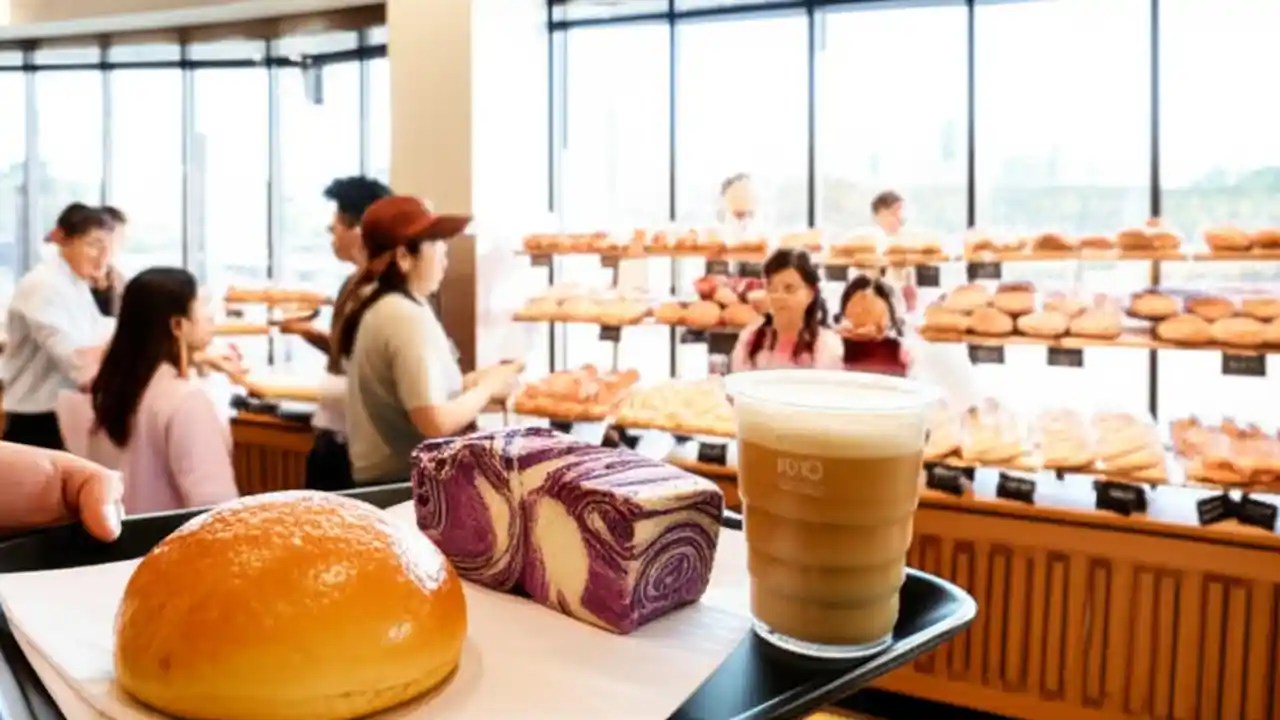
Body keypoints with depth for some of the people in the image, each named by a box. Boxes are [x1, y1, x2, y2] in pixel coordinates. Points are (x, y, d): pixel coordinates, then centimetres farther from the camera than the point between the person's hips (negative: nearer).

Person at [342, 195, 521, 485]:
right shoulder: (410, 318, -19)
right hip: (407, 481, -9)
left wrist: (472, 383, 5)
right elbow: (435, 422, -24)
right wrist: (488, 387, -10)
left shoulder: (375, 308, 8)